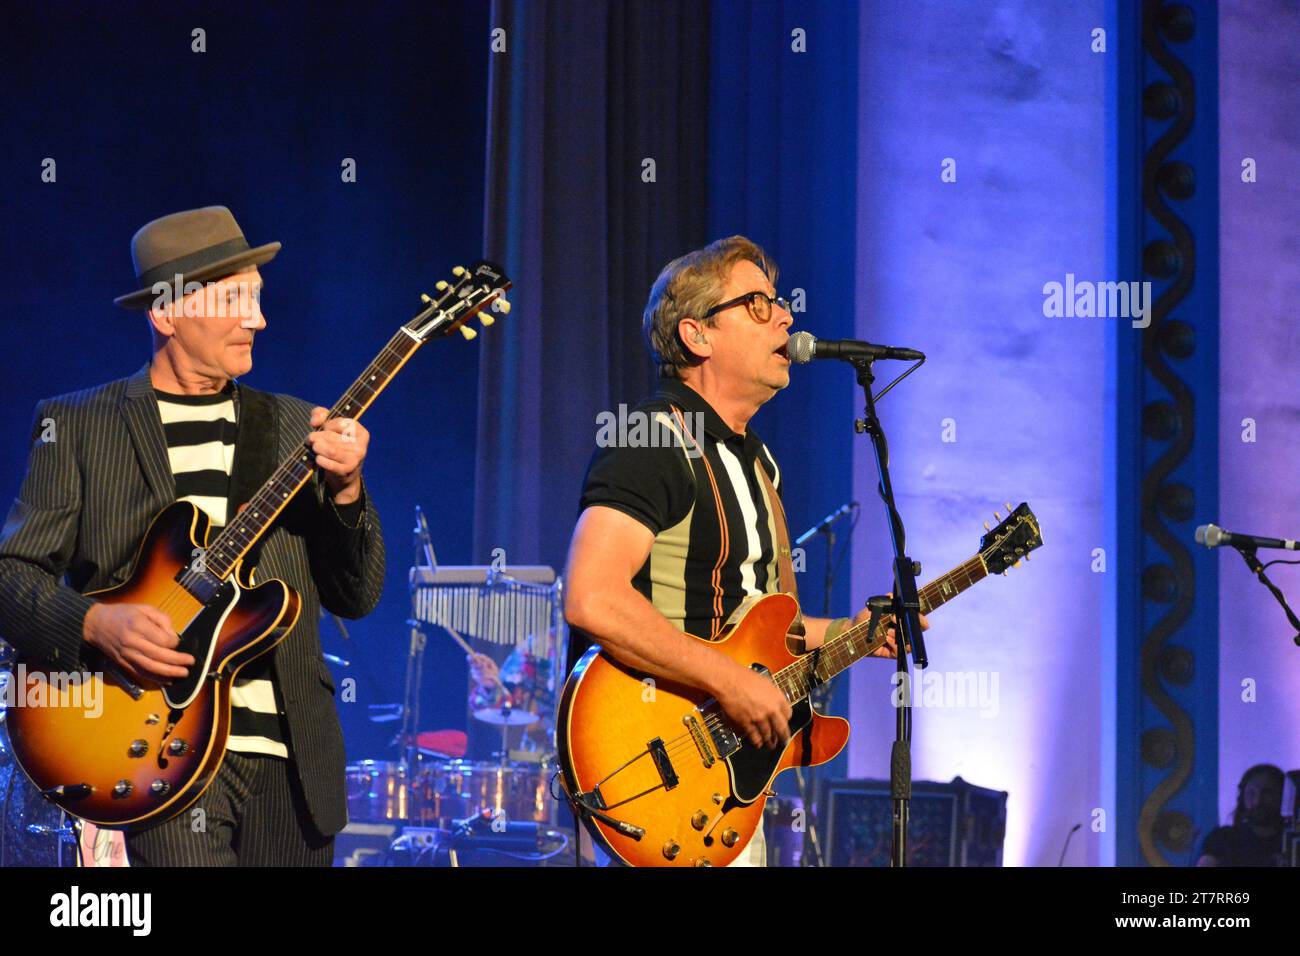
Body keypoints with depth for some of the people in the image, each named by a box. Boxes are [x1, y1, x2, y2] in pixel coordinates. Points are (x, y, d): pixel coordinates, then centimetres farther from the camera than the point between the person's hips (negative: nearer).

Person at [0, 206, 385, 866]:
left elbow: (355, 599, 7)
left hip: (290, 751, 4)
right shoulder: (78, 423, 4)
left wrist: (345, 492, -9)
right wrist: (96, 623, -17)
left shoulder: (295, 428, 12)